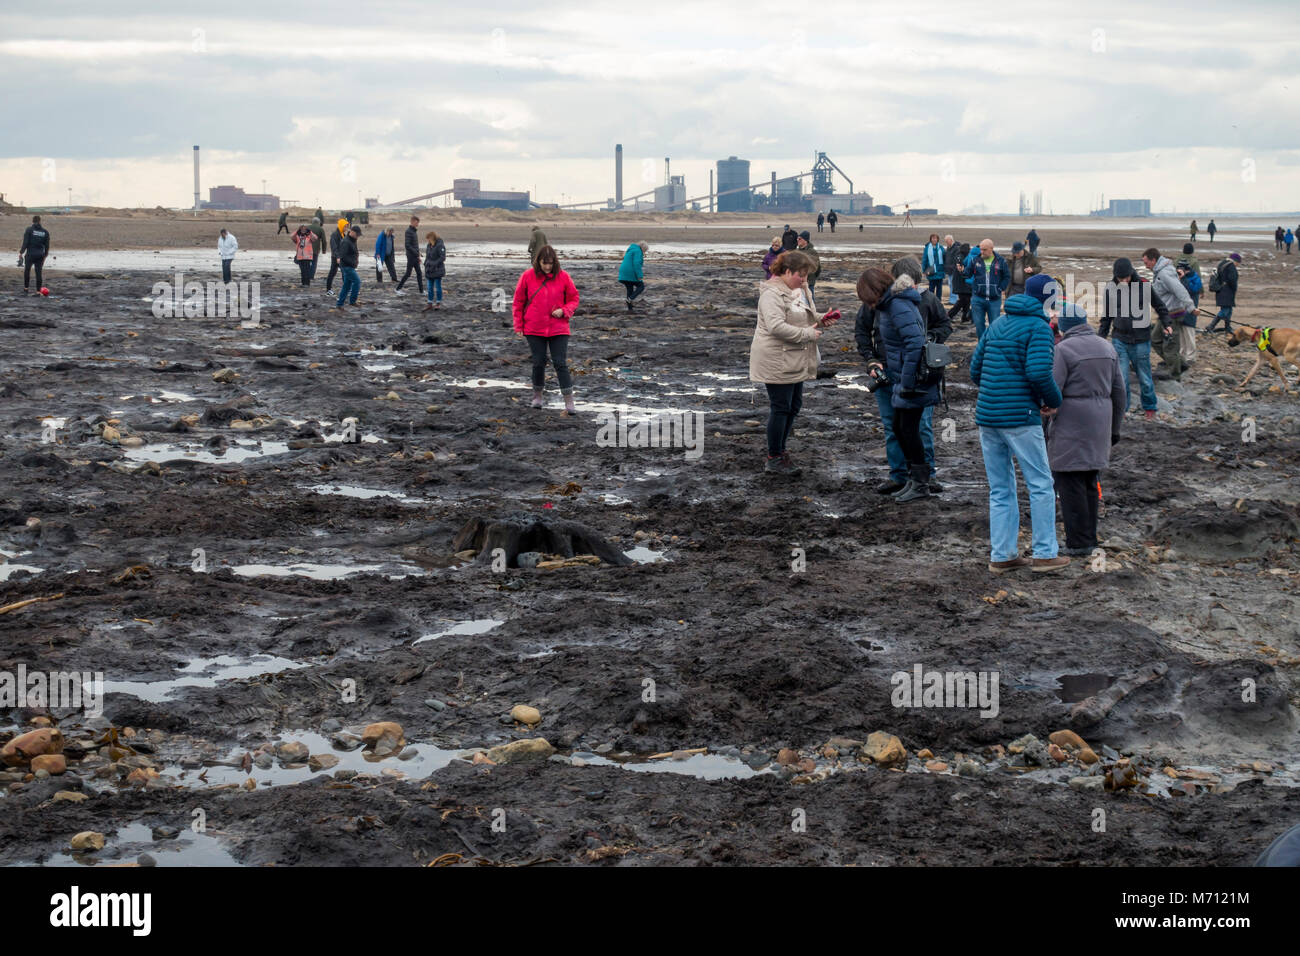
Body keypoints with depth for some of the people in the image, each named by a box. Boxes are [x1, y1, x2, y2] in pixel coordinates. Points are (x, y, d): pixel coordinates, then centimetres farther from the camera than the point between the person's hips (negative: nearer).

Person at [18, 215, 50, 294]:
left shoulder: (29, 230, -5)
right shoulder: (45, 232, 5)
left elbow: (25, 243, -10)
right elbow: (47, 246, 8)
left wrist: (21, 253, -2)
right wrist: (45, 255, 20)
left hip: (30, 255, -2)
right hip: (40, 255, 2)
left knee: (27, 271, 16)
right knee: (39, 273, 5)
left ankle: (26, 289, 21)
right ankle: (38, 291, 5)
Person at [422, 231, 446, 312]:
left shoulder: (440, 245, -15)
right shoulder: (429, 245, 8)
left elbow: (442, 257, -19)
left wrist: (434, 264, -21)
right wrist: (426, 263, 9)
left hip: (437, 271, -7)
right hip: (429, 271, 7)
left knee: (438, 287, 4)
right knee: (430, 287, 8)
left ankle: (438, 303, 15)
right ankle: (429, 303, 13)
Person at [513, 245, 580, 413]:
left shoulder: (563, 277, -2)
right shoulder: (528, 276, -2)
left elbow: (573, 299, 7)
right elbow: (519, 301, 5)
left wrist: (564, 311, -12)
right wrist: (519, 326, 4)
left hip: (558, 328, -1)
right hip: (534, 329, 1)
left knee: (560, 363, -4)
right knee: (538, 362, 7)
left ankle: (569, 402, -3)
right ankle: (538, 395, 26)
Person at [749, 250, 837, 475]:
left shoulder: (800, 290, 13)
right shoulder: (772, 293, -17)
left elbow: (805, 319, 25)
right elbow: (776, 326, -28)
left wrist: (822, 321, 4)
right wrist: (807, 334, -23)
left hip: (794, 362, 9)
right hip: (777, 362, -9)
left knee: (793, 406, 14)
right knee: (780, 408, -4)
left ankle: (779, 452, 26)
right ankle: (774, 459, 5)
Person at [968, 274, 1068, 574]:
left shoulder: (998, 324, 15)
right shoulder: (1039, 327, -8)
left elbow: (975, 370, 15)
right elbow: (1039, 372, -20)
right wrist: (1054, 400, -3)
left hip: (987, 415, 7)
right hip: (1020, 417, -7)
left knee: (1000, 490, 12)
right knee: (1041, 485, 3)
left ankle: (1002, 555, 12)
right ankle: (1045, 554, 5)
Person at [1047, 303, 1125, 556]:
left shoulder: (1064, 349, -10)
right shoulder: (1106, 348, 12)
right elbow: (1119, 392, 15)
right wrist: (1114, 428, 22)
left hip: (1071, 424, -7)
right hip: (1099, 421, 7)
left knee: (1070, 481, -3)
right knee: (1089, 481, 15)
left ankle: (1078, 542, -4)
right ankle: (1089, 538, 19)